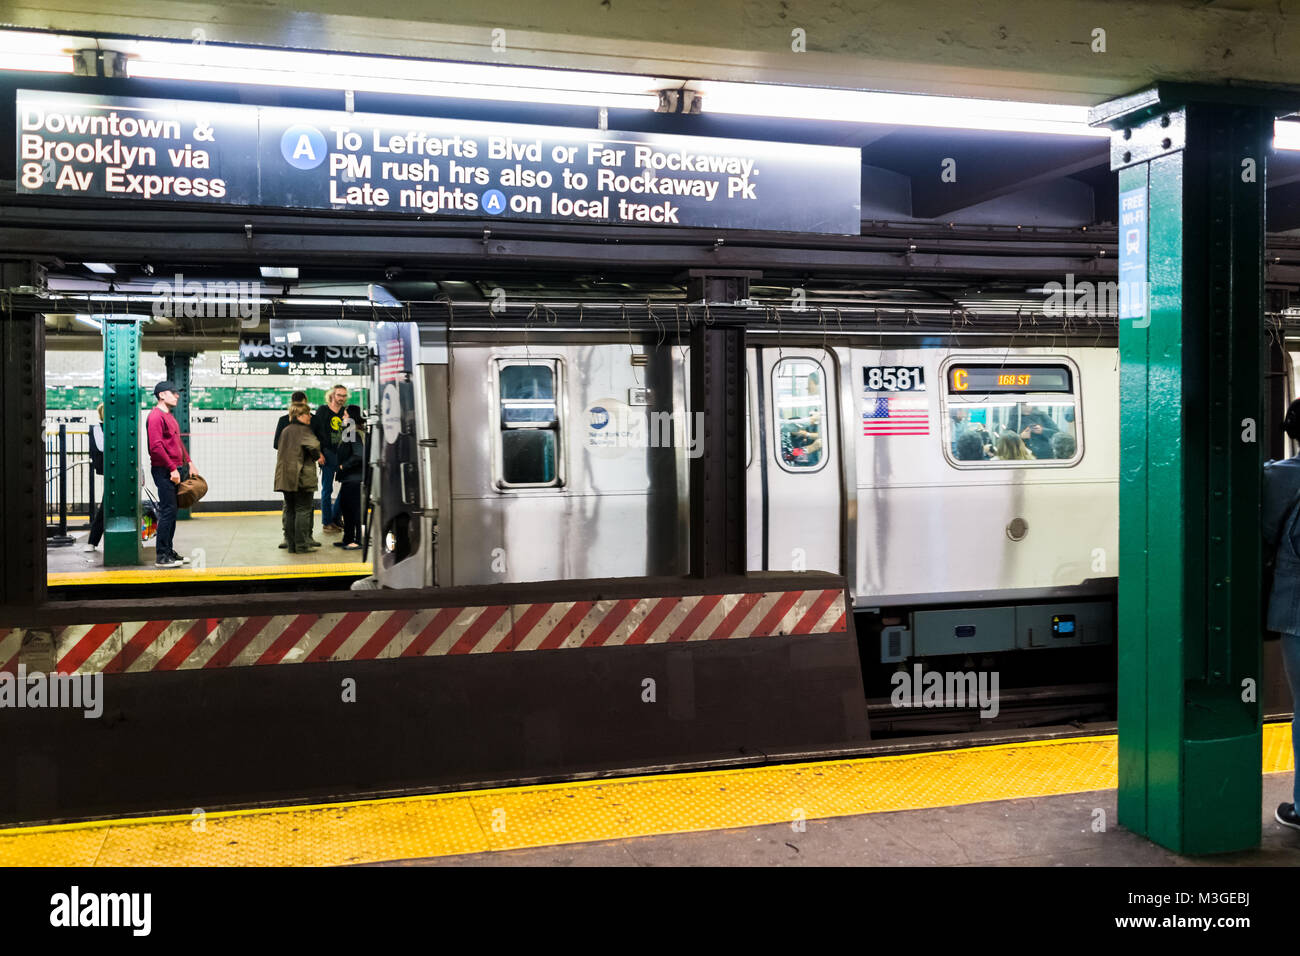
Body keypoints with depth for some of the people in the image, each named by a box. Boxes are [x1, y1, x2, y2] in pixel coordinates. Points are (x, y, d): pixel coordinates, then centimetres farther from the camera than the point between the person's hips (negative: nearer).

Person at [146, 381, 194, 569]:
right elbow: (156, 447, -20)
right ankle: (161, 557, -7)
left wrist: (188, 462, 16)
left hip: (173, 470, 10)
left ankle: (169, 551, 20)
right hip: (163, 471, -10)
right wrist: (172, 468, -20)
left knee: (171, 512, 13)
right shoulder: (156, 416, -11)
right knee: (168, 511, -10)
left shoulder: (169, 417, 19)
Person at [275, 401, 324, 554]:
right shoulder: (304, 430, -10)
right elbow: (313, 445, -27)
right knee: (303, 511, -2)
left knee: (290, 511, 12)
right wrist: (318, 457, -6)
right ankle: (301, 545, -2)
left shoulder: (285, 431, 14)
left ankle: (291, 545, 15)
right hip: (302, 477, -7)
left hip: (285, 477, 7)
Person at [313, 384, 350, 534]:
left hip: (342, 455, 4)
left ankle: (336, 518, 18)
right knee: (327, 489, 1)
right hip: (328, 455, -4)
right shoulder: (322, 411, -2)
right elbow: (312, 431, -4)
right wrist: (318, 452, -10)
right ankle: (326, 522, 9)